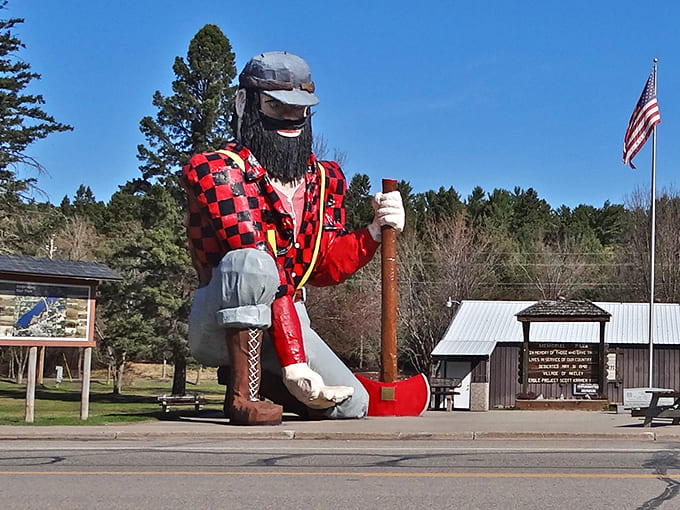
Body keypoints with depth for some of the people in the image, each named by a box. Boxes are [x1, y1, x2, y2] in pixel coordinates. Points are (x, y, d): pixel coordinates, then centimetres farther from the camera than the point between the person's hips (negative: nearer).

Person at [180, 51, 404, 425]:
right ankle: (243, 393, -24)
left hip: (284, 323, 7)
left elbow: (326, 268, 5)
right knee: (252, 262, -36)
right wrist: (292, 362, -32)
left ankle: (260, 376, 19)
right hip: (216, 326, -7)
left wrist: (376, 231, -14)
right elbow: (259, 269, -26)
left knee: (352, 405, -8)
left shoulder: (324, 180, 9)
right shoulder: (218, 173, -15)